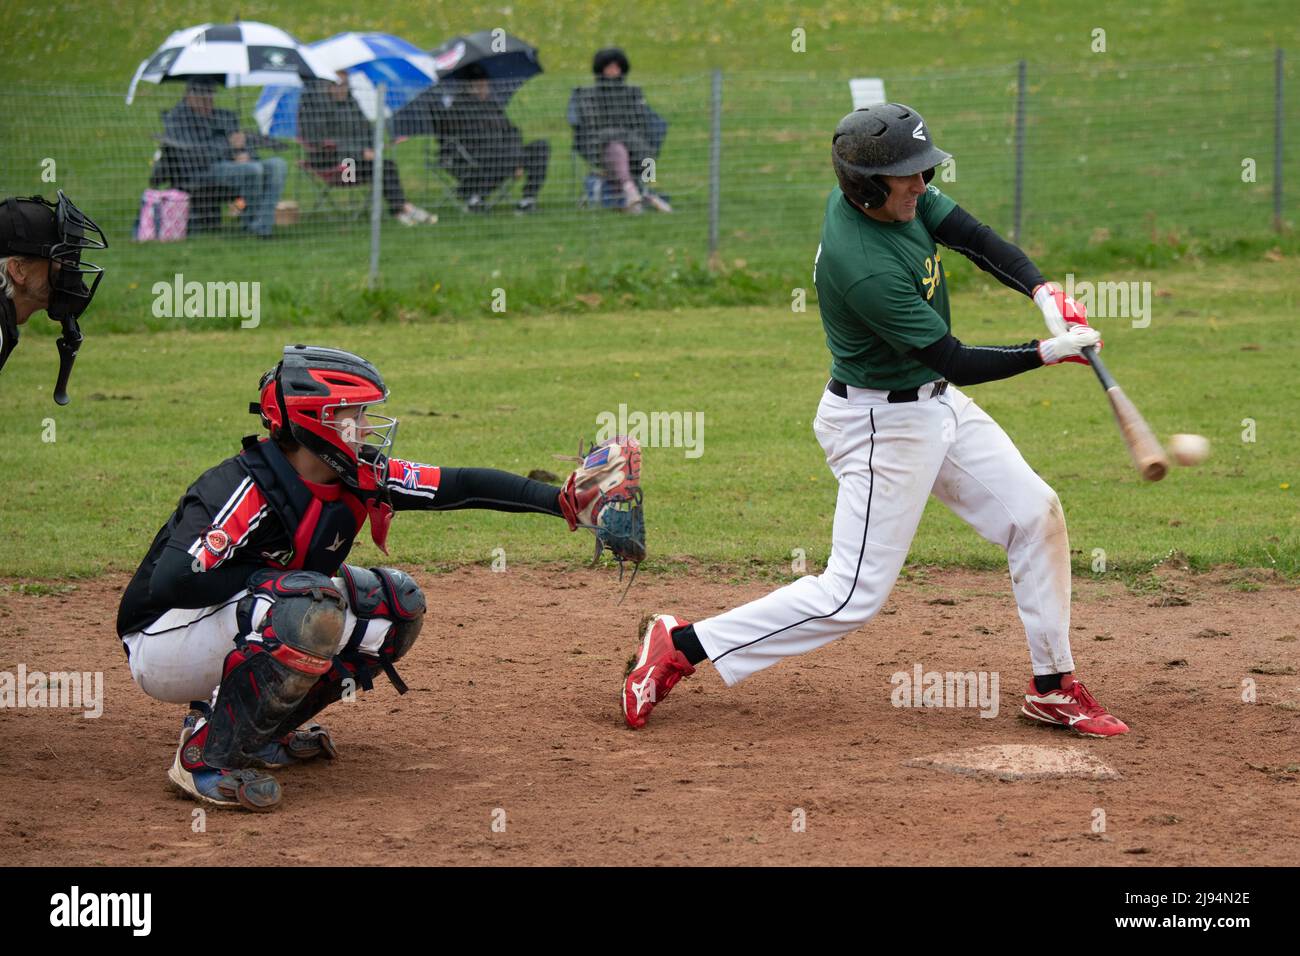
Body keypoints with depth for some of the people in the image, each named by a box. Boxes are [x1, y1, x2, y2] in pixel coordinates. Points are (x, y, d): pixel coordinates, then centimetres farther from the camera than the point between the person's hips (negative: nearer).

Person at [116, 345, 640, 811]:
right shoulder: (247, 489, -27)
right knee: (312, 602, -33)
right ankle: (209, 754, -21)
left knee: (396, 602, 1)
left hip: (242, 633, 9)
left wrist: (563, 501, -11)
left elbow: (460, 485, -3)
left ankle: (263, 728, 7)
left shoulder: (358, 478, -4)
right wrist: (273, 578, -27)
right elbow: (171, 582, -36)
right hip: (162, 646, -9)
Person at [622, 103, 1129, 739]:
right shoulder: (863, 267, -32)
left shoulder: (896, 195, -7)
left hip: (938, 404, 9)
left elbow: (975, 238, -5)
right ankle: (682, 647, 1)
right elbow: (953, 361, -26)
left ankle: (1053, 688, 19)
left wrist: (1043, 290, -21)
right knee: (853, 595, -6)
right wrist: (1048, 352, -24)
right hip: (883, 425, -9)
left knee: (1036, 514, 9)